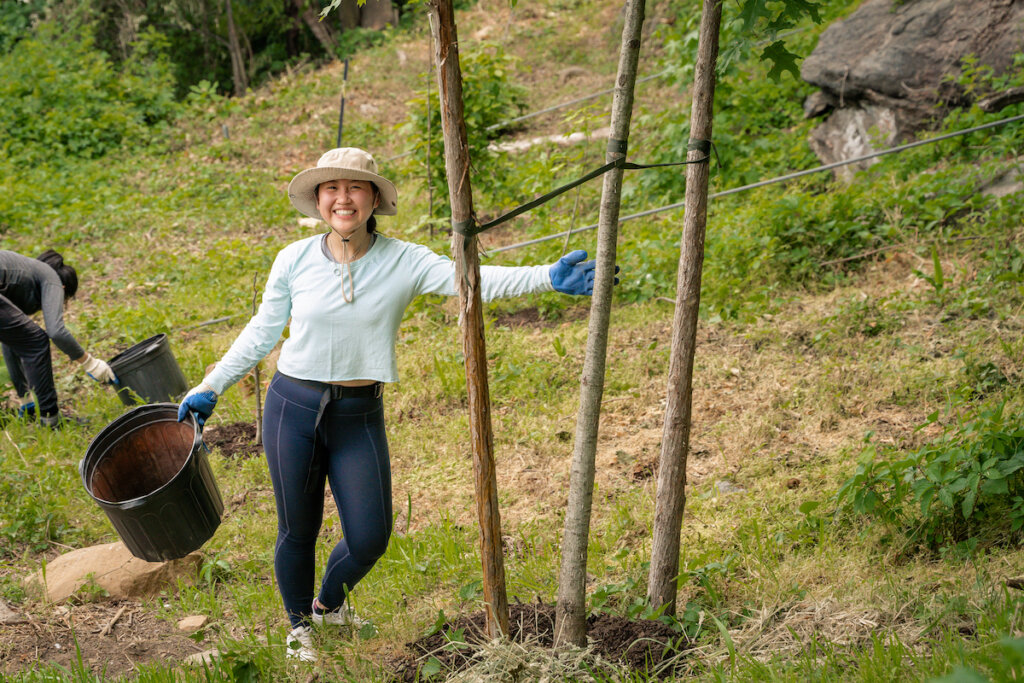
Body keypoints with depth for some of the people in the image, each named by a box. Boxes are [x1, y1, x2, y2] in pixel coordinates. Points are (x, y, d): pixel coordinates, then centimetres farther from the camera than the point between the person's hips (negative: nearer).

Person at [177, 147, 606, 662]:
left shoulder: (403, 262, -8)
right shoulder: (294, 260, -5)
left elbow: (472, 279, -22)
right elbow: (262, 332, 7)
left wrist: (547, 277, -37)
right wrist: (210, 388, 5)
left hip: (359, 416, 1)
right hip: (293, 407, 0)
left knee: (370, 537, 3)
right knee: (298, 531, 10)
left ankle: (328, 604, 38)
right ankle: (298, 625, 38)